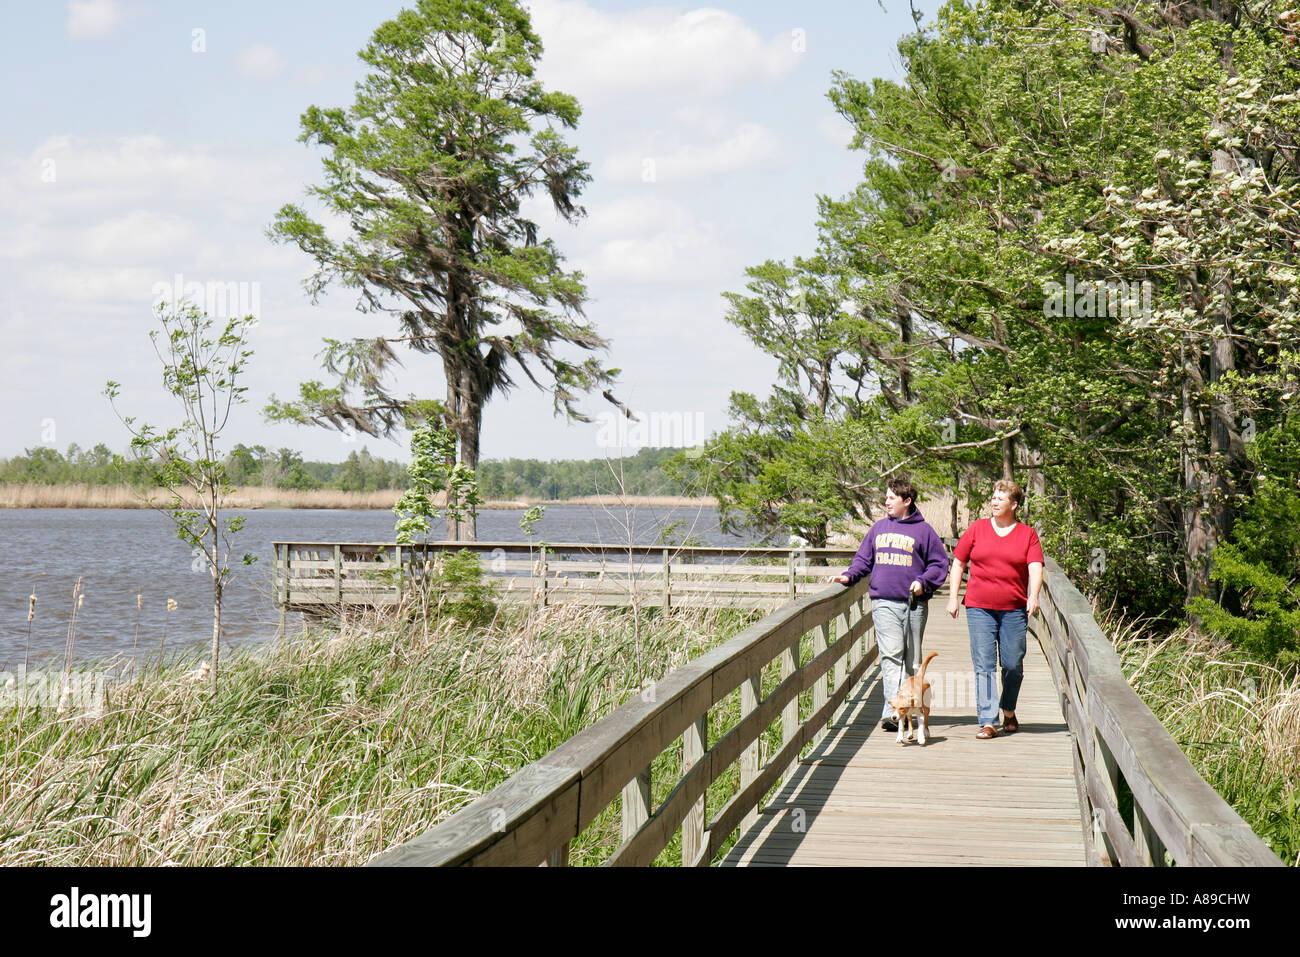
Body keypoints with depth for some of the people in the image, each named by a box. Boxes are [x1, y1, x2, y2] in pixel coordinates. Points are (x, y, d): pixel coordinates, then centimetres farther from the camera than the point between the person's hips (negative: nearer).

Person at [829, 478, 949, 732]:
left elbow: (939, 563, 8)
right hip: (883, 601, 1)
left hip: (914, 603, -1)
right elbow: (864, 559, 20)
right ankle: (892, 710, -20)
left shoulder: (923, 530, 5)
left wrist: (923, 582, -8)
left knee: (912, 659, 4)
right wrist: (848, 576, 3)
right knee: (891, 654, -13)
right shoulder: (879, 528, 15)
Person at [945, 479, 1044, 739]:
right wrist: (953, 598, 5)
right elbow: (958, 564, 12)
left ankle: (1009, 711, 28)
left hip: (1014, 610, 0)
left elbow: (1035, 568, -3)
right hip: (979, 609, 0)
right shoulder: (976, 529, 8)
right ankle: (988, 721, -5)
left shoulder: (1027, 534, 7)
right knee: (984, 664, -5)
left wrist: (1033, 596, -21)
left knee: (1013, 664, 4)